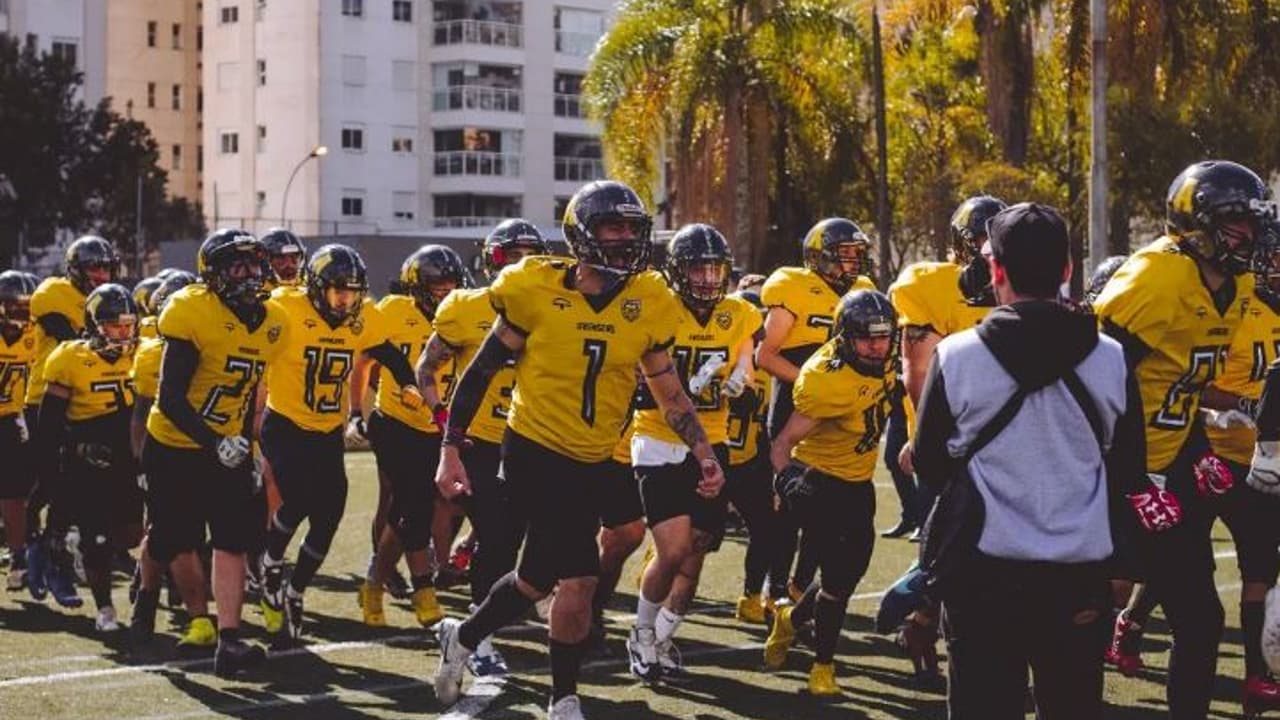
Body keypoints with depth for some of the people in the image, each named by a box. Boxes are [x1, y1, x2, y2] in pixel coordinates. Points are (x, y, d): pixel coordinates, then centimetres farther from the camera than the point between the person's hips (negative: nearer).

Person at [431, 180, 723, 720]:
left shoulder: (648, 305, -2)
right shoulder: (537, 292, -13)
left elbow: (670, 394, 8)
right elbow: (480, 372, -5)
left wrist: (704, 453, -3)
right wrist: (450, 449, -8)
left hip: (591, 464, 5)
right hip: (534, 450, -5)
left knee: (537, 580, 14)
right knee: (579, 578, -9)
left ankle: (462, 637, 39)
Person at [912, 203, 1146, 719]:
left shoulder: (955, 356, -10)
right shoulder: (1112, 361, -4)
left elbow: (930, 468, 2)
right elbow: (1128, 478, 6)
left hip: (983, 573, -2)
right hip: (1080, 576, 2)